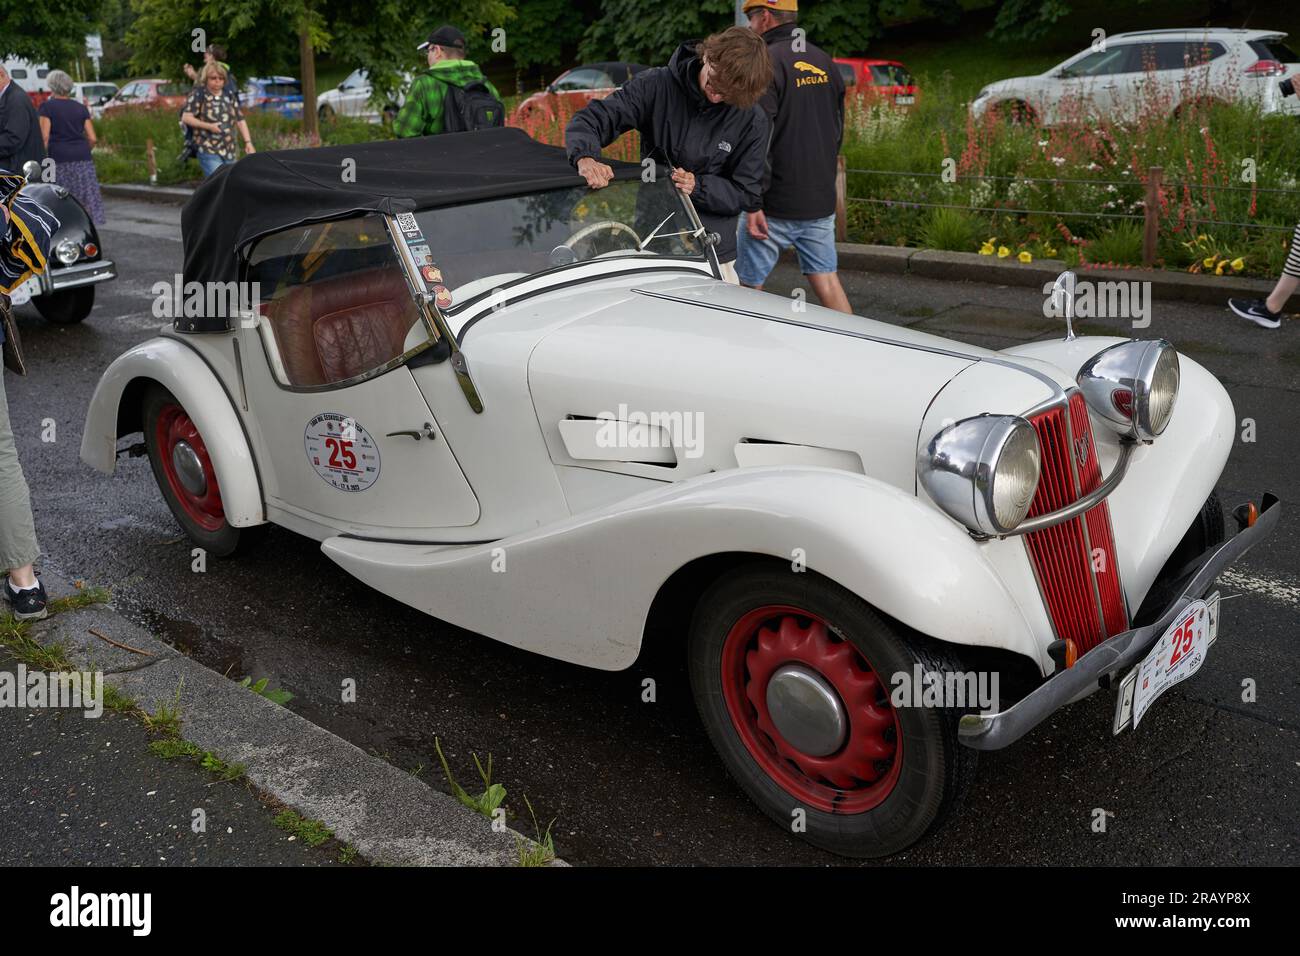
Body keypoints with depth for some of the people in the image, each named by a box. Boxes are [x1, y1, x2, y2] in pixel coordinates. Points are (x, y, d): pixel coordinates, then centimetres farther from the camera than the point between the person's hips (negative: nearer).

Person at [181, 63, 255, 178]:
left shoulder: (229, 95, 11)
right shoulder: (198, 95, -4)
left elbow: (240, 120, 14)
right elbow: (186, 118, -9)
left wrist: (248, 142, 4)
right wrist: (209, 126, -18)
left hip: (229, 151, 6)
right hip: (209, 152, -6)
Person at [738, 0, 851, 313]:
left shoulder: (767, 62, -11)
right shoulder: (825, 62, 13)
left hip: (776, 205, -7)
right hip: (822, 202, 7)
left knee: (747, 287, 3)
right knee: (826, 281, 10)